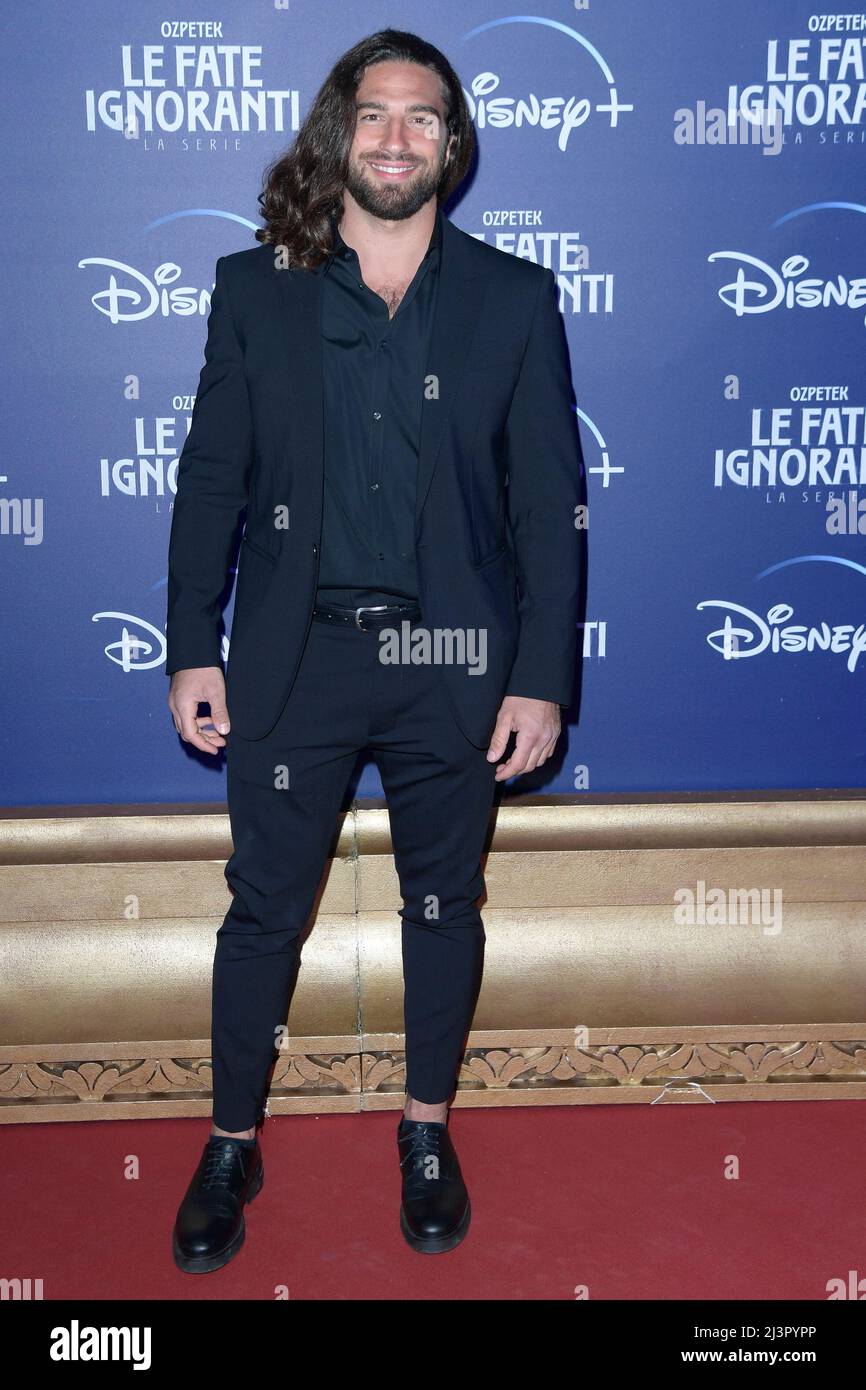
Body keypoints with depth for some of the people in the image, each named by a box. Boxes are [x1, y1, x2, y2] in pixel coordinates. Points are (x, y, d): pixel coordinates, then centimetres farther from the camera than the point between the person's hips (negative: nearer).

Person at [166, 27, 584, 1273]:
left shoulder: (514, 299, 0)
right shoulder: (255, 288, 2)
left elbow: (548, 503, -2)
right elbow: (213, 479, 3)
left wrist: (542, 680, -6)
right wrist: (192, 648, -1)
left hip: (452, 661, 0)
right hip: (294, 655, 0)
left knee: (443, 904, 14)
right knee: (264, 908, 9)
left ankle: (427, 1132, 36)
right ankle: (232, 1146, 29)